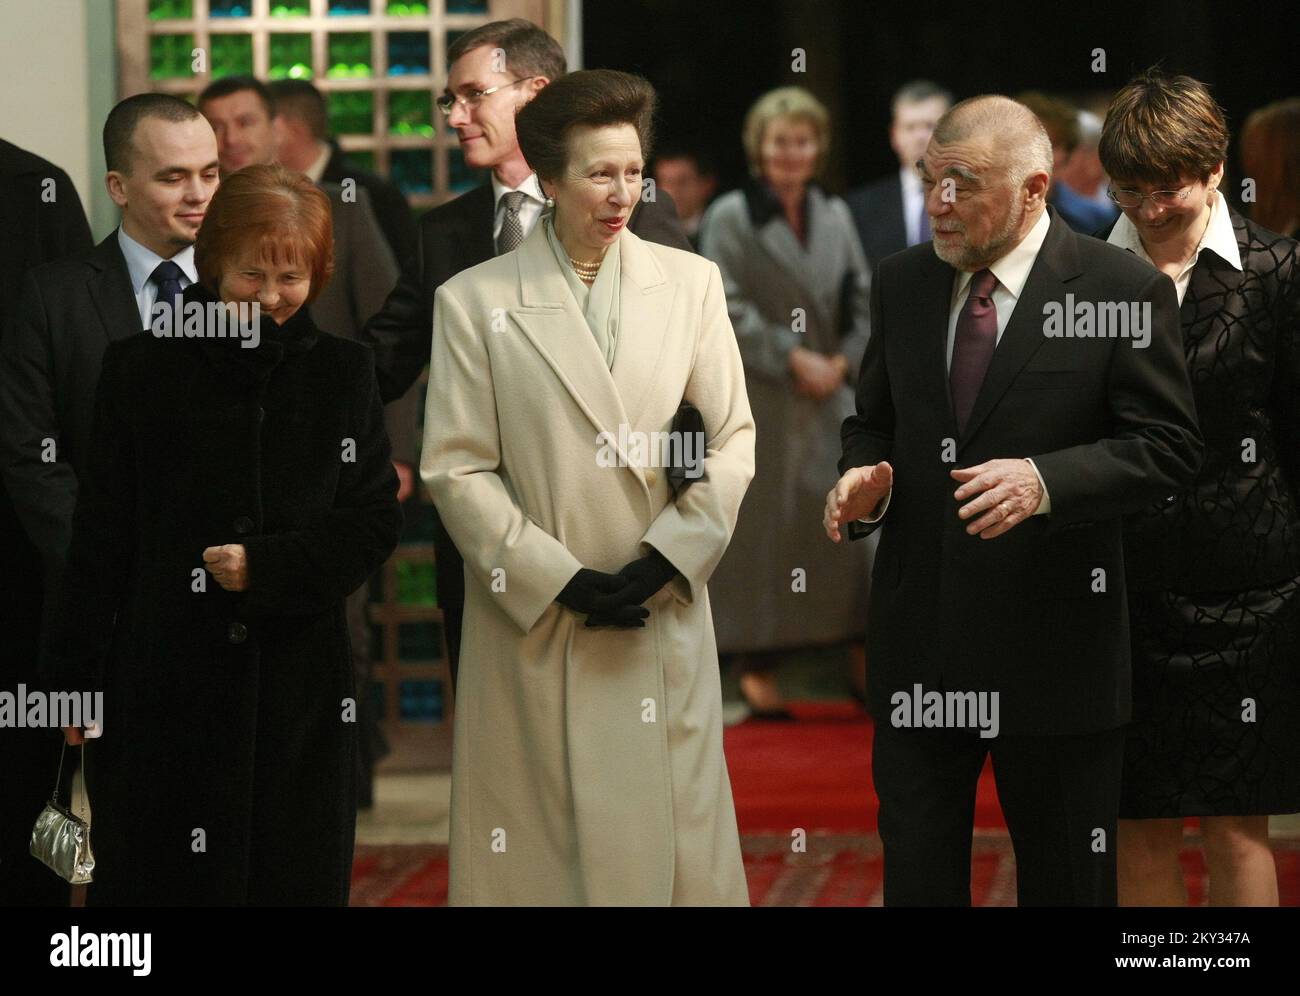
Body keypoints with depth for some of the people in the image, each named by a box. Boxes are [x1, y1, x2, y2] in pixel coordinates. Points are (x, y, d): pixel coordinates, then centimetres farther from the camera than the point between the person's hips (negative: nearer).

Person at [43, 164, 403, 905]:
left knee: (295, 879, 5)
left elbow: (377, 519, 1)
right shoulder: (143, 368, 2)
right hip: (166, 686, -1)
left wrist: (267, 567, -13)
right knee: (162, 880, 3)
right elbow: (102, 536, 4)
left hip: (302, 694, 1)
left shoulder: (344, 373, 5)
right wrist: (76, 676, 3)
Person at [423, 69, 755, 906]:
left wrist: (669, 559, -7)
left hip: (666, 617, 2)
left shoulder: (692, 282, 6)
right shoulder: (475, 302, -1)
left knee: (674, 838, 2)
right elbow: (457, 469, -3)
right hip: (535, 624, -1)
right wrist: (562, 582, -10)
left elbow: (734, 439, 6)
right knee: (542, 847, 2)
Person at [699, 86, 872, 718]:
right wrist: (792, 357, -14)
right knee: (760, 528, -4)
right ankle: (757, 670, 2)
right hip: (758, 400, -4)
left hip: (829, 396, 4)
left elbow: (862, 300, 13)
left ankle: (864, 665, 1)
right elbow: (727, 309, -10)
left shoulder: (835, 217, 13)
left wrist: (842, 362, -3)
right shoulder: (730, 219, -3)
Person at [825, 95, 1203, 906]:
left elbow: (1168, 445, -10)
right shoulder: (902, 283, 8)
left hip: (1054, 640, -4)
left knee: (1067, 880, 9)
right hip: (920, 640, 4)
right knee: (915, 870, 8)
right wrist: (863, 479, -6)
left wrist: (1045, 480, -25)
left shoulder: (1124, 291, -8)